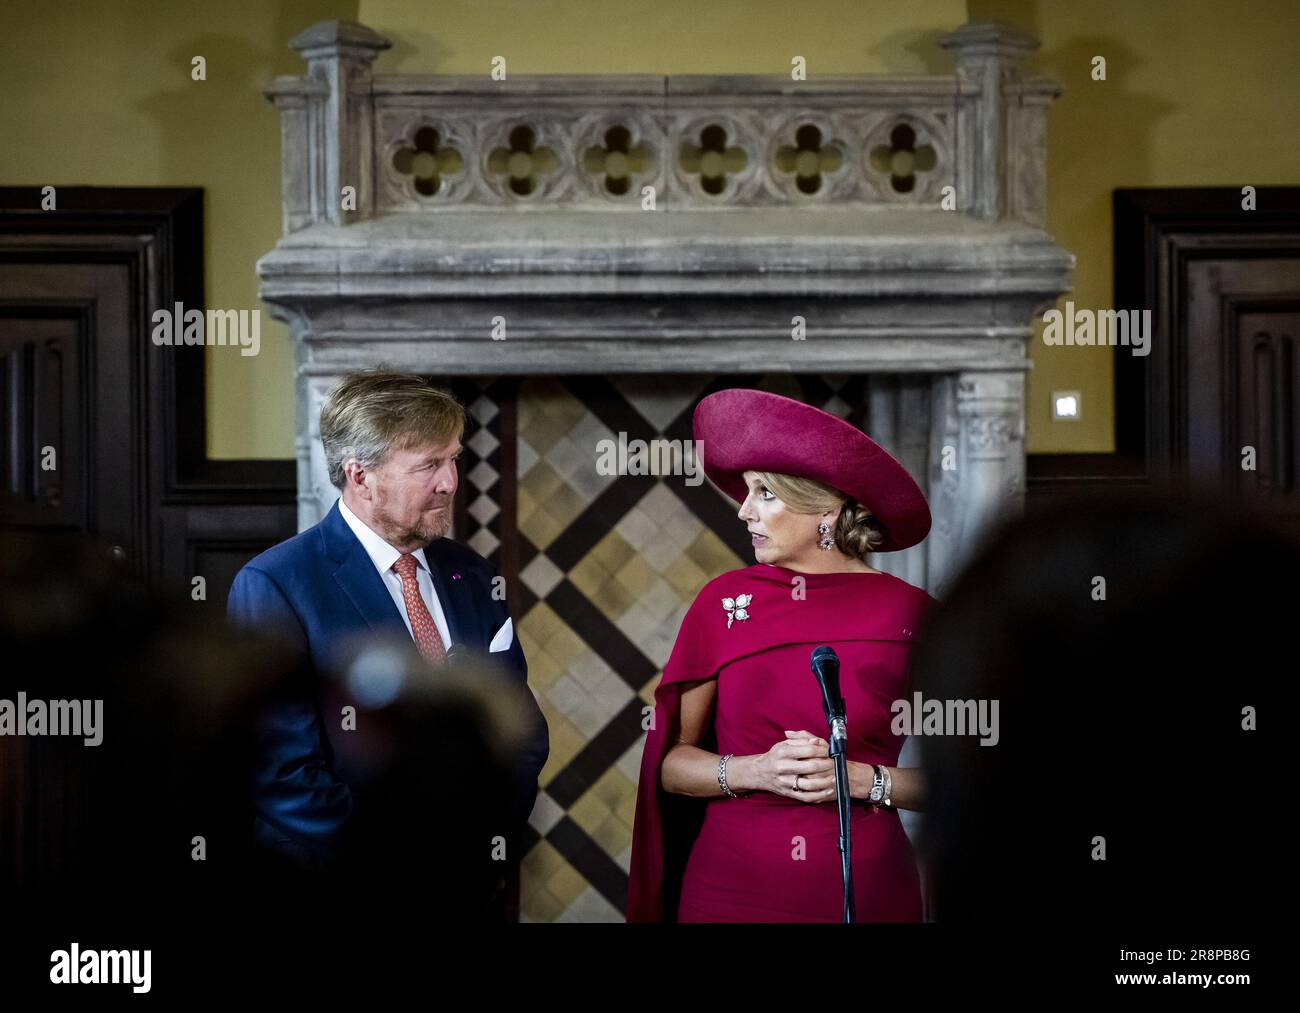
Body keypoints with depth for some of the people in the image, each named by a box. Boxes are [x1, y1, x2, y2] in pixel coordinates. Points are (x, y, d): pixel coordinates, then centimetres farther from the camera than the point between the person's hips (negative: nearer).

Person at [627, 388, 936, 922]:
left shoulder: (910, 613, -4)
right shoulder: (724, 602, 1)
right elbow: (670, 762, 3)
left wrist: (860, 779, -14)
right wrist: (754, 771, -13)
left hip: (866, 891, -1)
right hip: (729, 888, 1)